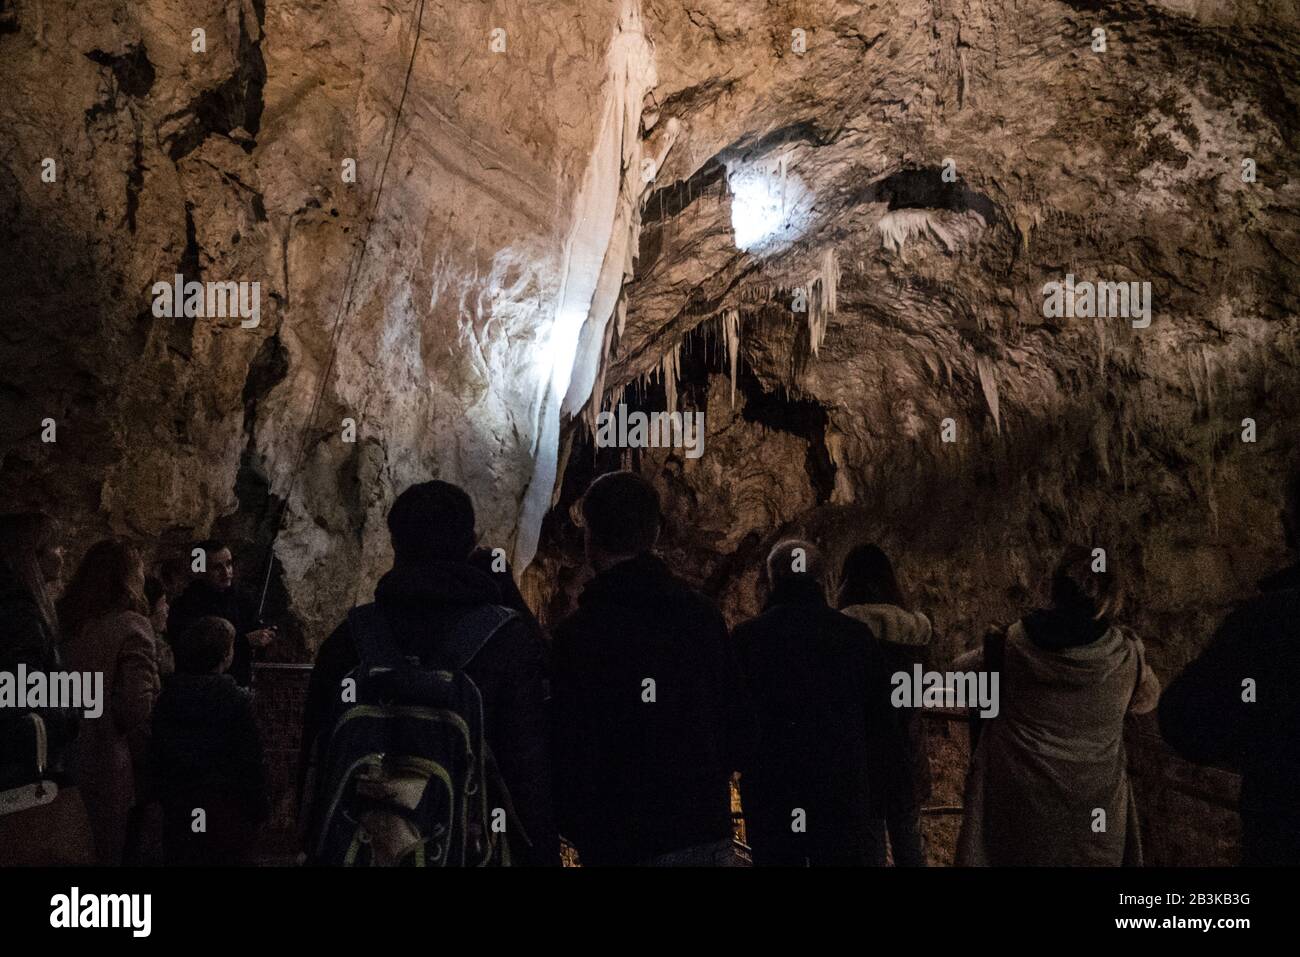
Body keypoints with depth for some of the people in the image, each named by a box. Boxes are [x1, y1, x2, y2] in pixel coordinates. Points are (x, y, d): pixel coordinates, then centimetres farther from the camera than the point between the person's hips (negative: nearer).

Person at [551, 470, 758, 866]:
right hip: (711, 839, 5)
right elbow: (742, 732, 6)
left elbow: (567, 759, -15)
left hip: (620, 847, -5)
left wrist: (579, 832, 1)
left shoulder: (575, 636, -14)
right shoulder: (703, 614, 1)